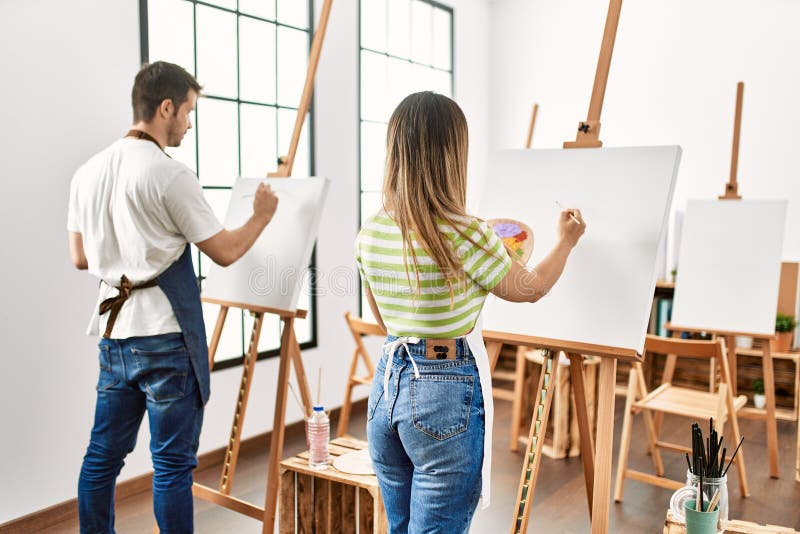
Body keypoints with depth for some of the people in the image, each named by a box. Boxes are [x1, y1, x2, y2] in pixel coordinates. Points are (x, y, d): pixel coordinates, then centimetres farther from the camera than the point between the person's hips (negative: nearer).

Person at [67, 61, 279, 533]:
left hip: (114, 333, 7)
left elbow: (81, 257, 14)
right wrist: (262, 216, 8)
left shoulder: (89, 172, 8)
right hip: (165, 337, -7)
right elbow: (224, 252, -9)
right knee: (173, 463, 3)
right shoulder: (171, 175, -13)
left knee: (103, 455, 17)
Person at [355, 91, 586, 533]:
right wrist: (565, 242, 17)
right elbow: (529, 289, 1)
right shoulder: (464, 235, -18)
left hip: (387, 386, 7)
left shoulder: (370, 234, 0)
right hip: (447, 393, -6)